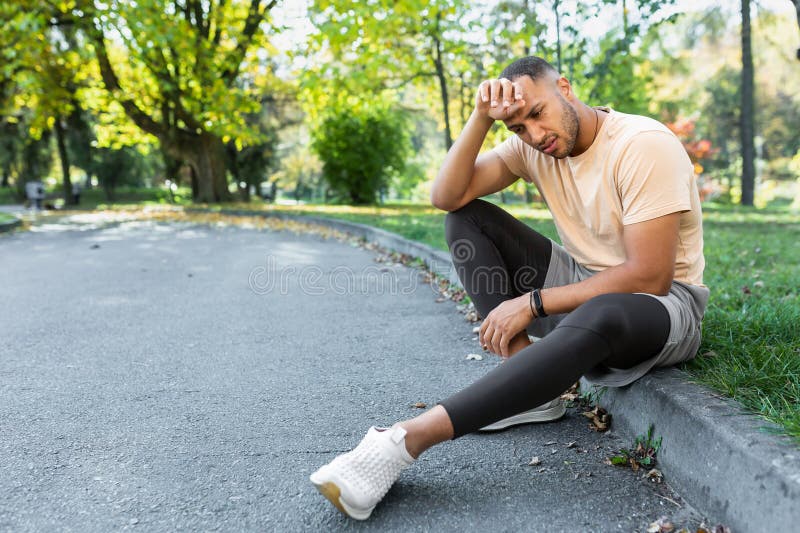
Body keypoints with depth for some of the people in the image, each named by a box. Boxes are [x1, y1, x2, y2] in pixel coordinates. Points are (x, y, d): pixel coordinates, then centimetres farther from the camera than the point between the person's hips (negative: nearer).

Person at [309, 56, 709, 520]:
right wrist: (482, 118, -21)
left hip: (664, 303, -6)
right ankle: (532, 382, -15)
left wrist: (532, 304, -23)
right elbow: (446, 197, -9)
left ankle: (412, 437, -42)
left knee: (598, 315, -43)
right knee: (467, 219, -7)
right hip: (583, 287, 6)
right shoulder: (534, 146, -1)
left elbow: (649, 277, -24)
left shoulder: (644, 145, -19)